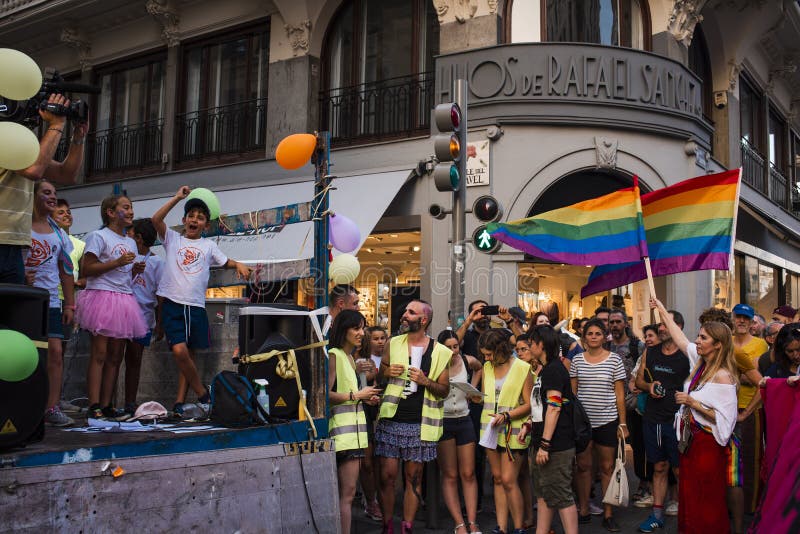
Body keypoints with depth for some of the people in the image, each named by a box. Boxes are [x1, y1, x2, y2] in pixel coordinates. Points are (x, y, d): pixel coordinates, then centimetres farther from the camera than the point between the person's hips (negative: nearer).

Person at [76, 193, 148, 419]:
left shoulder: (131, 242, 20)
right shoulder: (99, 236, -2)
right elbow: (87, 269, -10)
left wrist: (135, 271, 6)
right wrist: (117, 262, -15)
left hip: (124, 299, 7)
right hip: (102, 296, -7)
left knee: (115, 356, 5)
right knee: (99, 354, -9)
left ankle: (106, 405, 9)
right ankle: (94, 406, -8)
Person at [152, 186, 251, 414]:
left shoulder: (208, 245, 17)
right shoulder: (172, 238, 10)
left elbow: (225, 262, 21)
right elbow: (156, 219, -3)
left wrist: (238, 265, -2)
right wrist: (177, 197, -3)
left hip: (196, 305, 3)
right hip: (172, 303, -3)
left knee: (190, 353, 5)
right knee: (179, 350, -17)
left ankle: (180, 400, 15)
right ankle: (202, 393, -2)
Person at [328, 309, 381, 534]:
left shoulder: (349, 357, 20)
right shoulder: (334, 355, -9)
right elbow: (327, 394, -18)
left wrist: (365, 398, 11)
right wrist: (357, 395, -14)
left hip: (354, 426, 9)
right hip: (342, 425, -9)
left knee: (346, 491, 9)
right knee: (347, 491, -11)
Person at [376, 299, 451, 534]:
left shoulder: (440, 352, 0)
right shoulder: (393, 344, 6)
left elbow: (445, 390, 4)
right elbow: (381, 369, 20)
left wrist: (426, 381, -15)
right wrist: (387, 371, -4)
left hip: (420, 424, -1)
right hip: (391, 420, 1)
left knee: (414, 478, 6)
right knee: (387, 475, 1)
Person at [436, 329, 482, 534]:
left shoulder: (467, 361, 0)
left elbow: (479, 368, 21)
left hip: (464, 420, 4)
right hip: (442, 421, -4)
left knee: (468, 474, 4)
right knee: (450, 475, 0)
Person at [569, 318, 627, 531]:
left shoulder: (614, 359, -2)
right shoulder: (577, 360, 4)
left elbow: (619, 394, 0)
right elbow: (572, 392, 8)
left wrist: (622, 423, -2)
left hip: (607, 420, -2)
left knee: (607, 467, 5)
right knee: (583, 466, 7)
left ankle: (608, 514, 15)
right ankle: (583, 511, 20)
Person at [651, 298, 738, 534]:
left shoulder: (723, 376, -19)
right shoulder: (699, 363, 4)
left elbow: (724, 418, -23)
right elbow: (680, 338, 17)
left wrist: (692, 402, -20)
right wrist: (662, 310, 21)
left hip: (708, 444, -8)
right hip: (690, 439, 8)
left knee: (707, 501, 3)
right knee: (688, 494, 15)